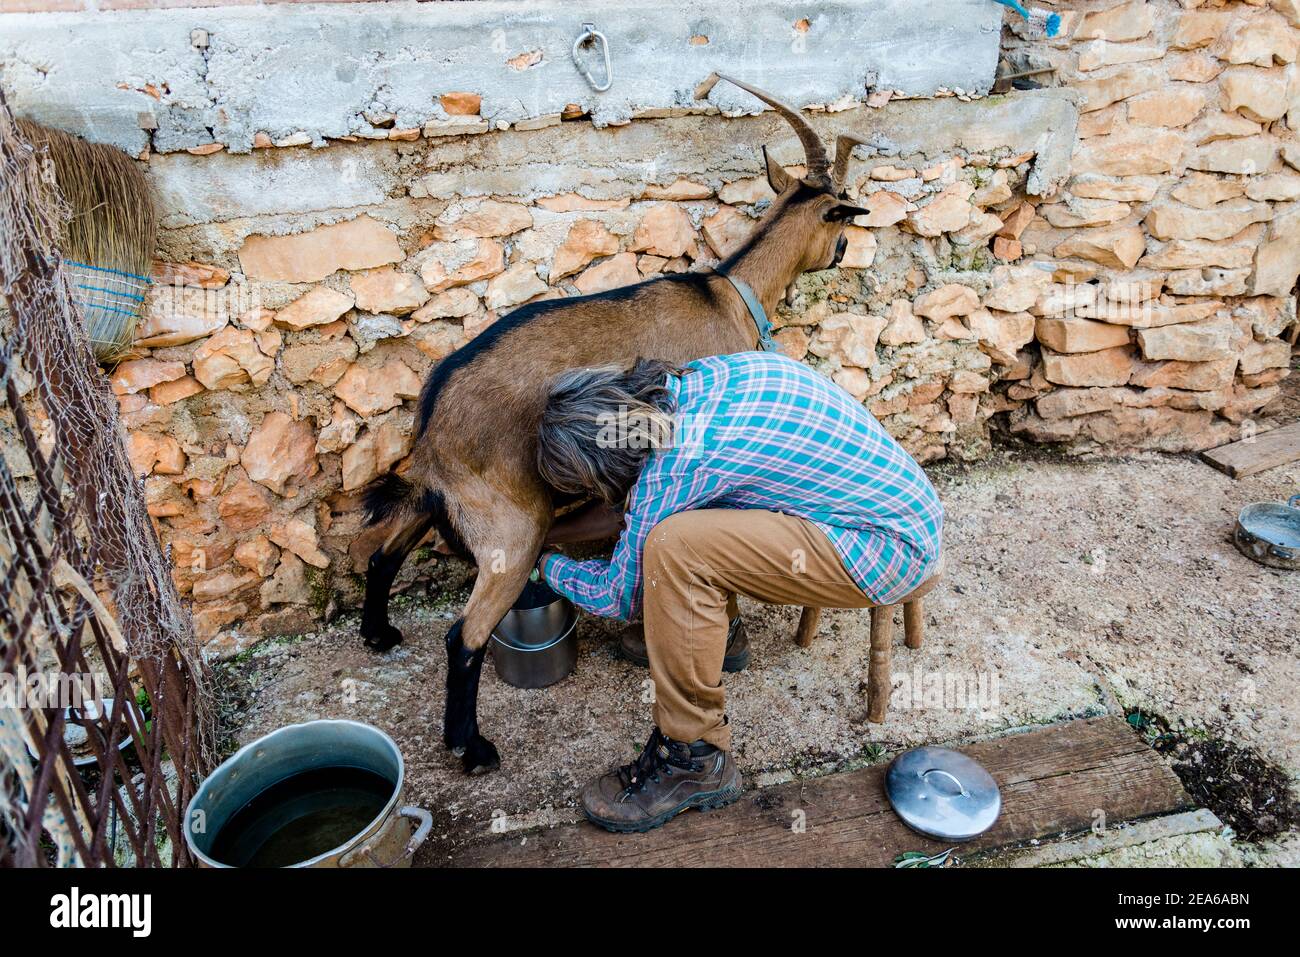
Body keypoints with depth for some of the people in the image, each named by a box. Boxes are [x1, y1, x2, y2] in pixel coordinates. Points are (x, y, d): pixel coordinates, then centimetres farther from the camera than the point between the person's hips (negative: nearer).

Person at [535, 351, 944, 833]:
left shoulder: (678, 460, -24)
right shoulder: (702, 375, 0)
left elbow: (619, 593, -7)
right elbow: (632, 497, 17)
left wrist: (543, 562, 9)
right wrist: (556, 532, 20)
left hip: (888, 550, -9)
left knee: (674, 546, -25)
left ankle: (695, 760, -8)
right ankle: (706, 624, 31)